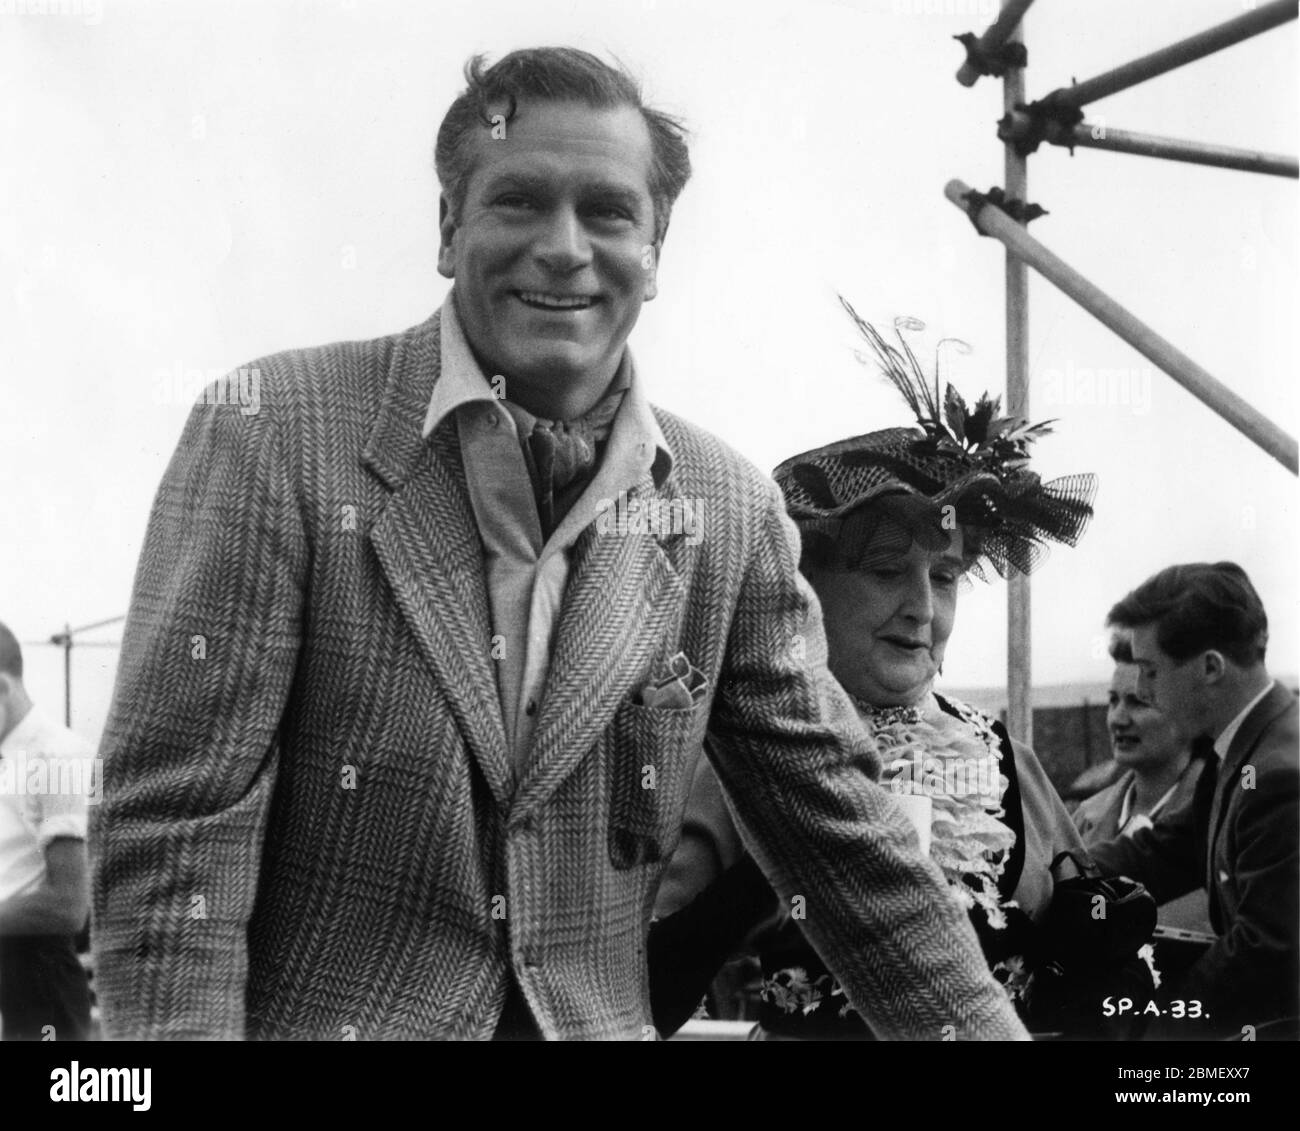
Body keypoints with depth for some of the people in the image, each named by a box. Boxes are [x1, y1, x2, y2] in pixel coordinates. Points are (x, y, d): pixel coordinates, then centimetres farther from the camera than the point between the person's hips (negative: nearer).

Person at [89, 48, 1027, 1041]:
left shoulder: (732, 512, -1)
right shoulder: (274, 435, -12)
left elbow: (837, 830, 5)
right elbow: (174, 822, -15)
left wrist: (984, 1029, 2)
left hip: (596, 1021, 4)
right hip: (318, 1015, -3)